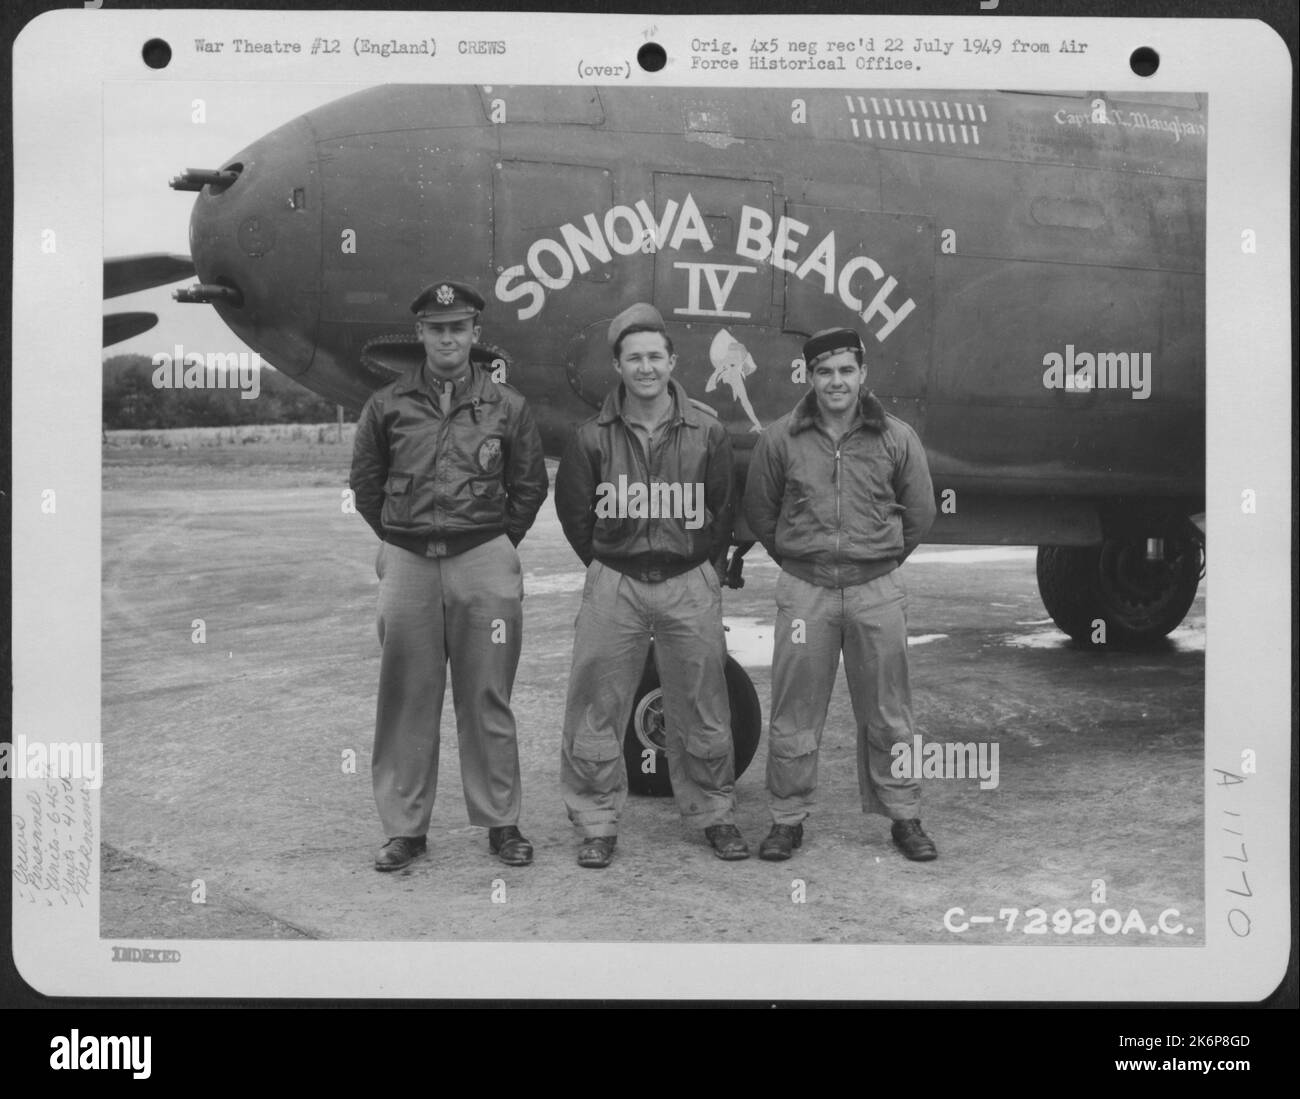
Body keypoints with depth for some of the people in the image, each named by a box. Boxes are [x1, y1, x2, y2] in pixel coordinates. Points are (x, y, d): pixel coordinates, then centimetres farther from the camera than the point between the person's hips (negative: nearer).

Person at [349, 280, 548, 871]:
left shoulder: (506, 406, 4)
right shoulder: (387, 406, 6)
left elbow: (528, 487, 10)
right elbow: (365, 483, 14)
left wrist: (496, 547, 9)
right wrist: (401, 538, 11)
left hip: (485, 562, -1)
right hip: (407, 562, 1)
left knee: (486, 697, 3)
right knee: (407, 697, 4)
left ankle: (501, 822, 13)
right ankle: (403, 827, 13)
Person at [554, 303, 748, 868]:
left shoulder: (707, 432, 0)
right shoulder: (592, 436, -2)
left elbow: (723, 511, 9)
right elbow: (574, 512, 7)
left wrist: (700, 565, 8)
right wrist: (607, 566, 8)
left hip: (690, 583, 0)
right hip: (613, 585, 0)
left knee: (701, 708, 8)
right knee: (597, 708, 1)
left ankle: (714, 813, 24)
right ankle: (596, 822, 14)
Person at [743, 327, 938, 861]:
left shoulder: (896, 438, 1)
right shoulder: (781, 438, -1)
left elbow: (920, 513, 12)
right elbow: (759, 512, 10)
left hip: (876, 591, 0)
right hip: (804, 590, 0)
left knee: (887, 712, 8)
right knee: (794, 713, 5)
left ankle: (904, 817, 21)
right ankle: (787, 819, 17)